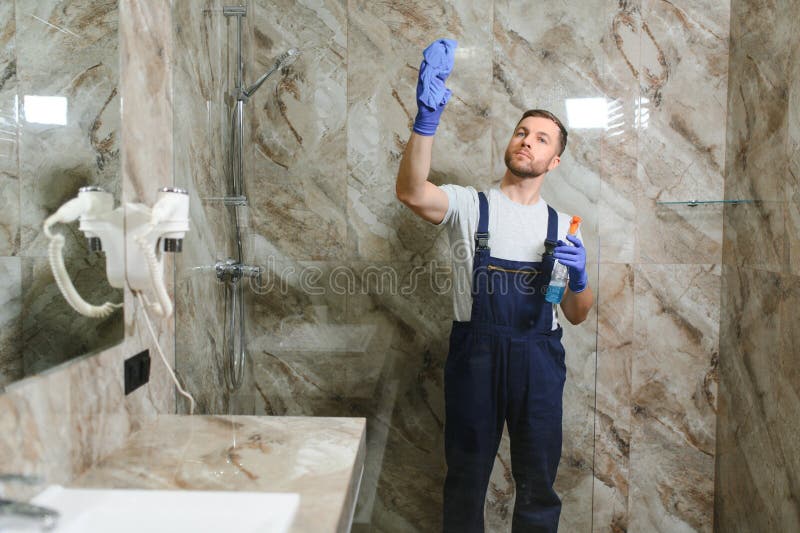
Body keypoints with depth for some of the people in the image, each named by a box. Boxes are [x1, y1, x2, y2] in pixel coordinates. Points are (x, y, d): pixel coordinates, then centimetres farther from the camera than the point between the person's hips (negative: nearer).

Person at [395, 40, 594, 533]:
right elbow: (412, 192, -23)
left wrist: (579, 278, -10)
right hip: (476, 352, -3)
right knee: (467, 474, 12)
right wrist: (427, 119, -36)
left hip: (539, 358, 3)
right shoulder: (470, 206, -1)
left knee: (539, 479, 14)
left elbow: (578, 315, 12)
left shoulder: (563, 227, 10)